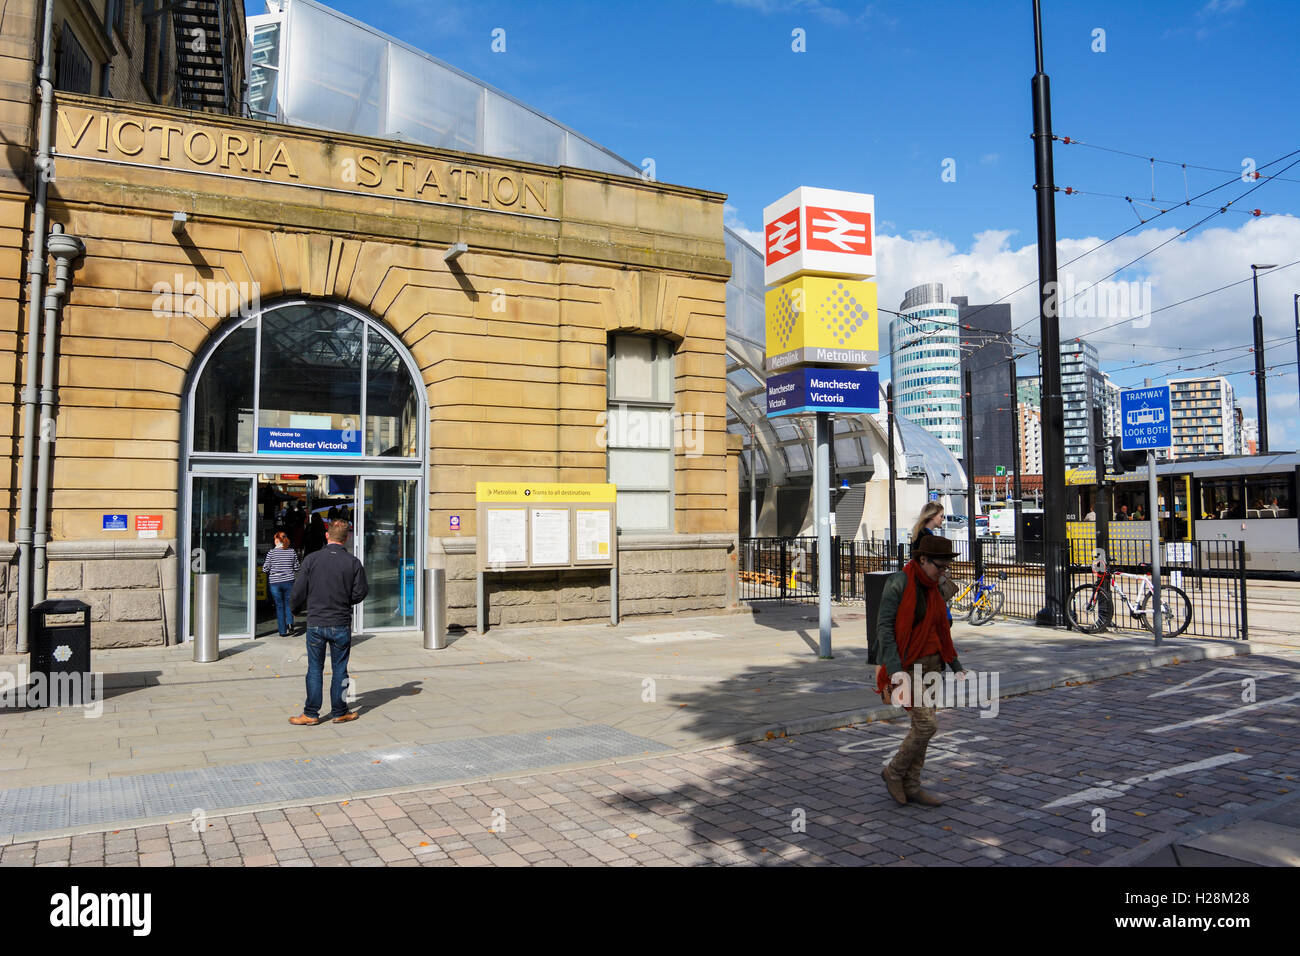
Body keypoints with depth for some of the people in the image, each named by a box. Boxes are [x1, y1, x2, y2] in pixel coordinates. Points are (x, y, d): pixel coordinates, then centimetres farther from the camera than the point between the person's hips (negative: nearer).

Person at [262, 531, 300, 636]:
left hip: (275, 582, -1)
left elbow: (265, 569, -3)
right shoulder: (292, 552, 0)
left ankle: (283, 631, 9)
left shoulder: (271, 552, -6)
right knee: (288, 604, 15)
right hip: (289, 581, 1)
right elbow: (296, 568, 5)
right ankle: (290, 622, -9)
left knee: (279, 606, 7)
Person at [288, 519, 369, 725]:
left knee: (315, 669, 9)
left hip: (315, 623, 0)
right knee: (339, 669, 10)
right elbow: (358, 595, -5)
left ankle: (311, 714, 14)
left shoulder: (312, 559, -5)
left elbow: (299, 591, -2)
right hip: (341, 625, 0)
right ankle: (339, 712, 17)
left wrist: (295, 609, 17)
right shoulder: (353, 563, -6)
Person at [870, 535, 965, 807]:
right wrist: (895, 669, -25)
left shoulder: (931, 588, 8)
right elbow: (884, 625, -19)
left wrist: (956, 665, 15)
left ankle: (911, 787, 19)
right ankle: (893, 772, 11)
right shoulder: (898, 582, -15)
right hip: (906, 666, -8)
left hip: (930, 663, 8)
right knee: (927, 725, -10)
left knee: (922, 727, 9)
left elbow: (941, 629, 16)